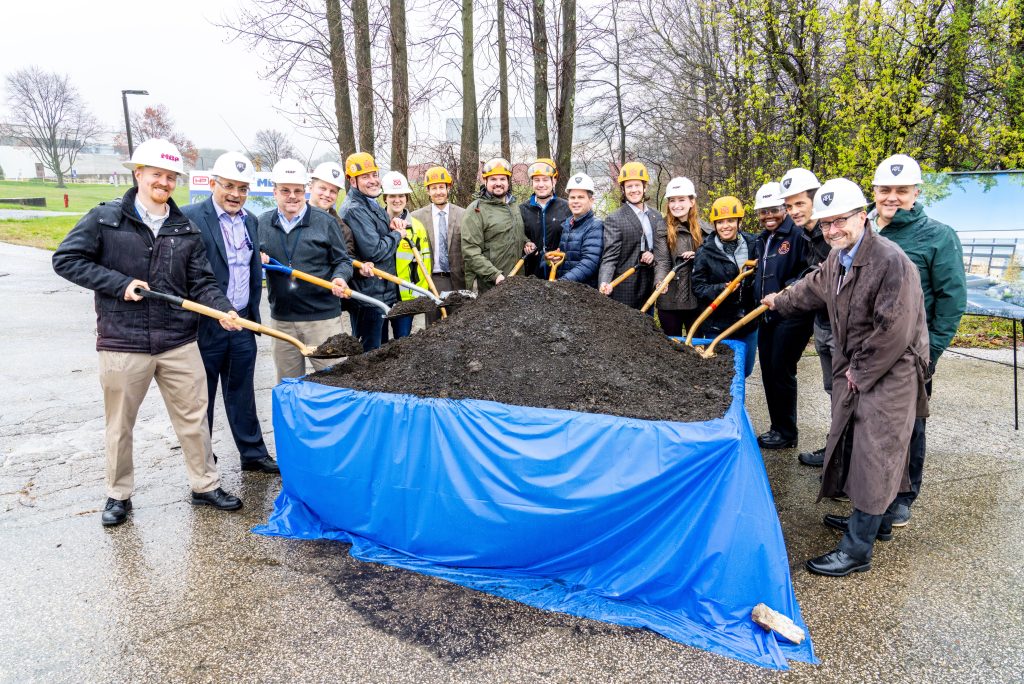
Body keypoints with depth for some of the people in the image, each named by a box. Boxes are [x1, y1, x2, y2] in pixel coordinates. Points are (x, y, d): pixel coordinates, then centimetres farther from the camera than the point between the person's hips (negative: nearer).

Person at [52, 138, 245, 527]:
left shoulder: (186, 229, 7)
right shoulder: (106, 218, -2)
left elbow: (201, 282, 4)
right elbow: (65, 259, -2)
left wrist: (222, 309, -15)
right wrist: (120, 283, -13)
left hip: (179, 342, 3)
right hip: (122, 343, -2)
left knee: (194, 418, 10)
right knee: (120, 425, 12)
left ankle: (205, 486, 25)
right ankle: (118, 495, 30)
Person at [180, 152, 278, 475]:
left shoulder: (250, 221, 11)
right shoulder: (189, 217, -11)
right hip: (205, 324, -6)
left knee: (242, 393, 17)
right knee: (201, 397, 8)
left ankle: (253, 454, 28)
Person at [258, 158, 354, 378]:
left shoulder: (325, 221, -1)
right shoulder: (262, 223, 7)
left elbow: (343, 261, 4)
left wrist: (339, 278, -17)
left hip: (322, 317, -3)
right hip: (281, 318, 3)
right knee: (287, 386, 15)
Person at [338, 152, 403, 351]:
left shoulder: (372, 204, 14)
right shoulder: (354, 210, -17)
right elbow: (374, 251, -24)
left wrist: (391, 227, 6)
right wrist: (397, 235, -7)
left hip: (383, 292, 10)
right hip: (370, 295, -10)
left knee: (379, 348, 20)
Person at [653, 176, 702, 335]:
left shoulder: (703, 228, 7)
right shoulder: (662, 230, -4)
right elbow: (661, 261, -14)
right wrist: (660, 281, -33)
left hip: (697, 299, 3)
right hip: (670, 300, -3)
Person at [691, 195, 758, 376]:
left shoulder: (752, 245, 0)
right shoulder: (705, 252, -7)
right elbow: (698, 288, -7)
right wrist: (721, 289, -23)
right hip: (718, 326, -3)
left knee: (745, 371, 15)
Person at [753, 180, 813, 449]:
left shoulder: (798, 235, -12)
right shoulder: (761, 240, 16)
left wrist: (789, 291, -27)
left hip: (791, 316, -8)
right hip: (766, 317, 8)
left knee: (781, 372, -3)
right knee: (768, 372, 12)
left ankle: (786, 432, 11)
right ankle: (777, 427, 24)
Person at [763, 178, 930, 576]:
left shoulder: (891, 262, -24)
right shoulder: (837, 258, 5)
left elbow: (894, 332, -25)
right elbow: (813, 288, 28)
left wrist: (861, 372, -16)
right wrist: (780, 302, 41)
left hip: (889, 374, -9)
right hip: (855, 369, 9)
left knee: (874, 454, -3)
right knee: (856, 446, 18)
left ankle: (857, 548, 6)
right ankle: (877, 521, 38)